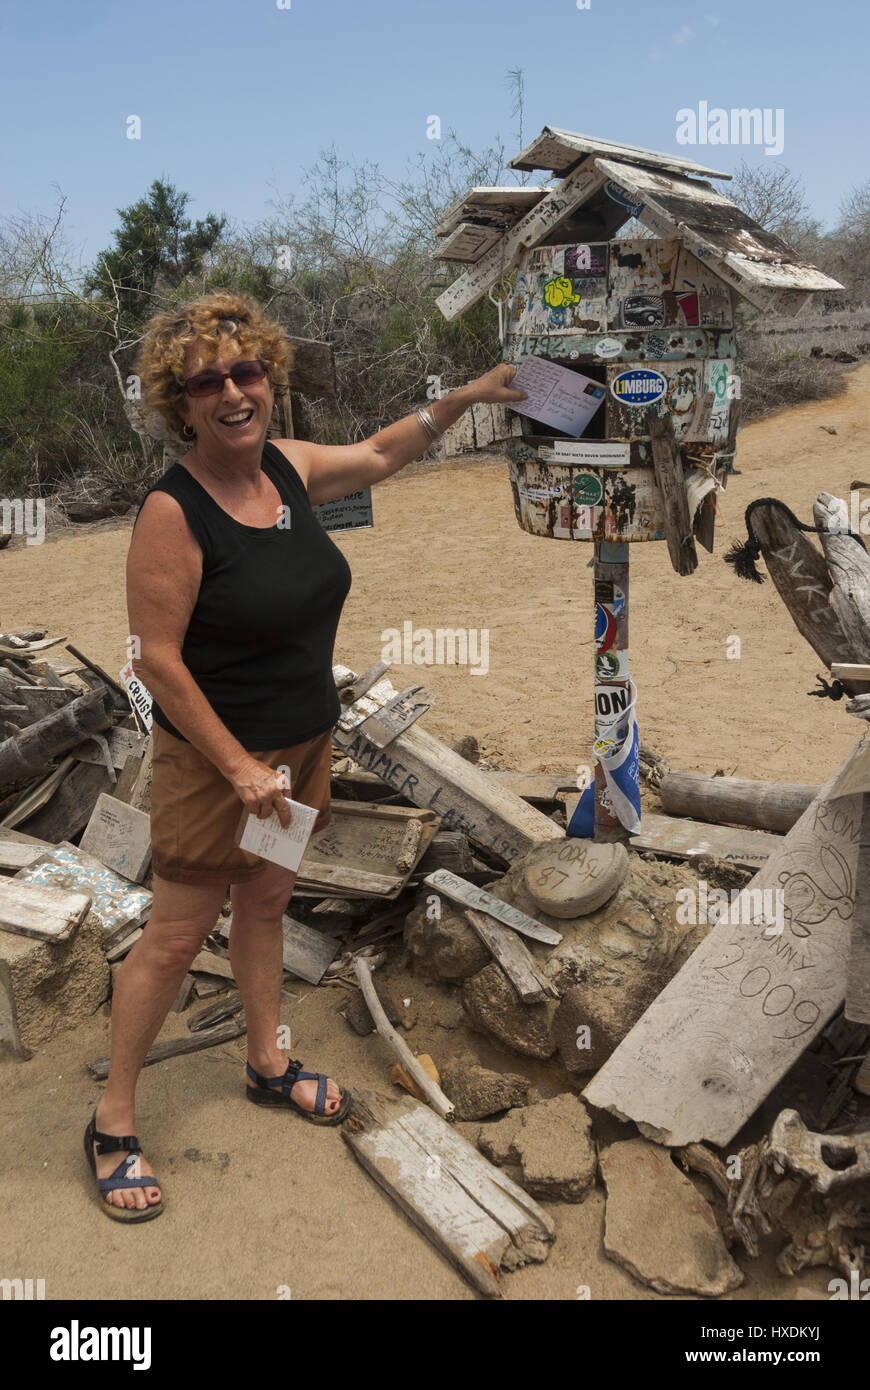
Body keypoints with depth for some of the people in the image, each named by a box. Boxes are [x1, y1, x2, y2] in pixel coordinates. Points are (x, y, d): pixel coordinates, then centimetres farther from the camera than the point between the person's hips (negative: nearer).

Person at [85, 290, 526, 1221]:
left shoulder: (288, 468, -1)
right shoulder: (172, 511, -22)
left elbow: (380, 455, 18)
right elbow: (156, 659, -21)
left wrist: (466, 396, 10)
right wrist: (239, 767, -20)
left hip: (301, 744, 7)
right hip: (214, 758, -7)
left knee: (265, 906, 22)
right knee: (176, 935, 4)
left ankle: (268, 1065, 42)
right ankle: (113, 1121, 23)